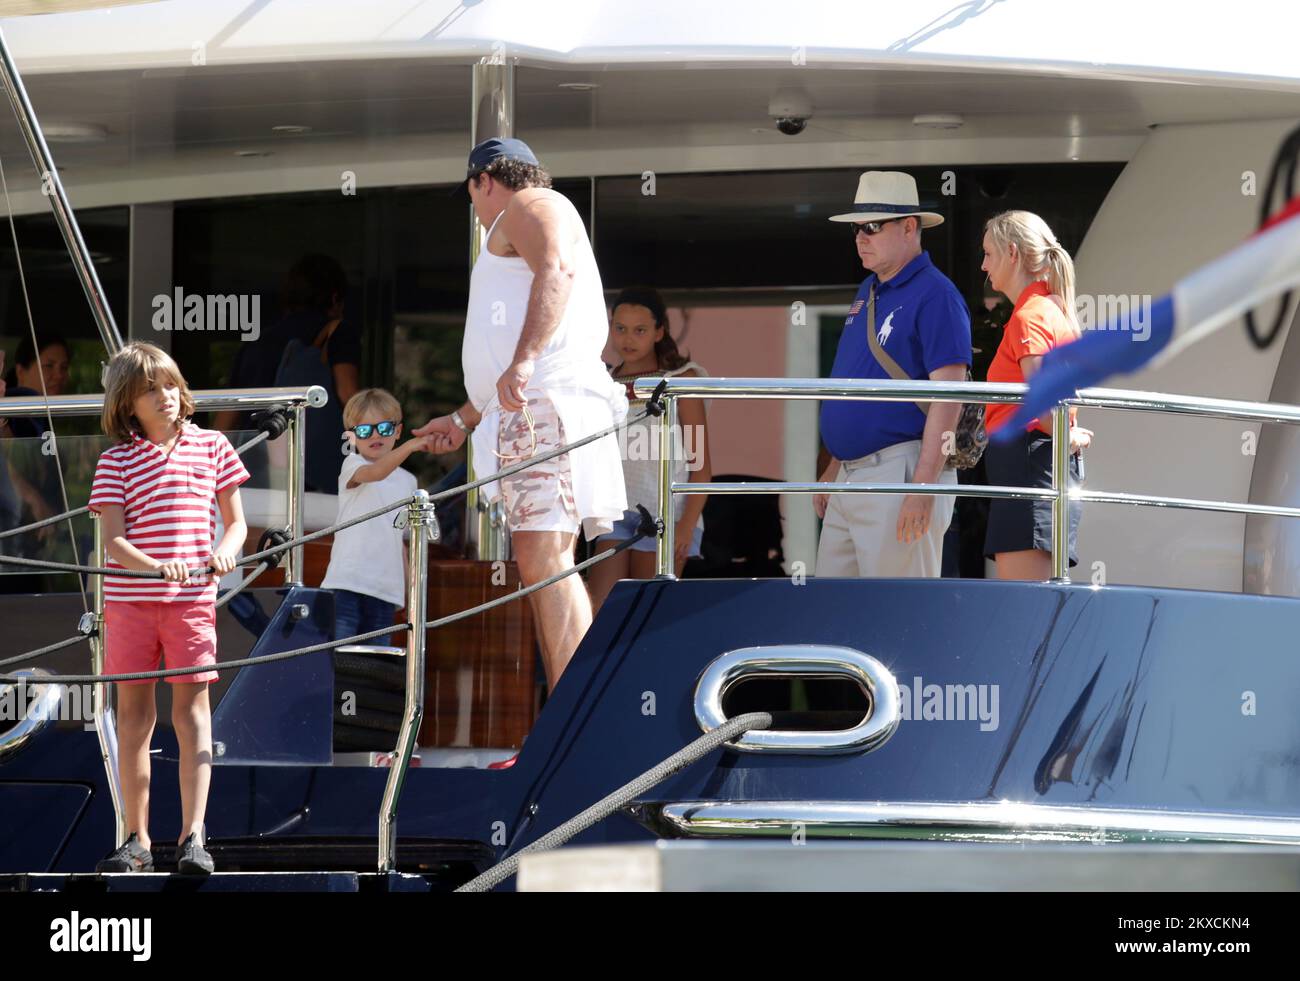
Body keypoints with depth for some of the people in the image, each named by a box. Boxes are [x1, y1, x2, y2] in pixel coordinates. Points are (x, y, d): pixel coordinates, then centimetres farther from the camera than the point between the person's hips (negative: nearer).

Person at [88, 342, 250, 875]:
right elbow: (114, 539, -5)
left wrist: (225, 550, -13)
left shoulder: (212, 447, 7)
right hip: (130, 597, 0)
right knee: (134, 712, 5)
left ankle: (192, 836, -11)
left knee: (191, 707, -7)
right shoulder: (116, 461, 2)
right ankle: (137, 840, 11)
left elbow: (236, 522, 9)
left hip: (192, 599, 0)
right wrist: (157, 566, -23)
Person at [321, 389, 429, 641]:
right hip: (347, 580, -5)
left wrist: (407, 584, 21)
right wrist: (409, 447, -39)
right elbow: (374, 473, -24)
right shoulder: (352, 465, 0)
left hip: (385, 587, 5)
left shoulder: (407, 481, 17)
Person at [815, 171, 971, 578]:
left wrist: (923, 487, -23)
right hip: (851, 477, 10)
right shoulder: (868, 293, 18)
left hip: (901, 473, -10)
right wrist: (834, 468, 23)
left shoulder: (935, 296, -11)